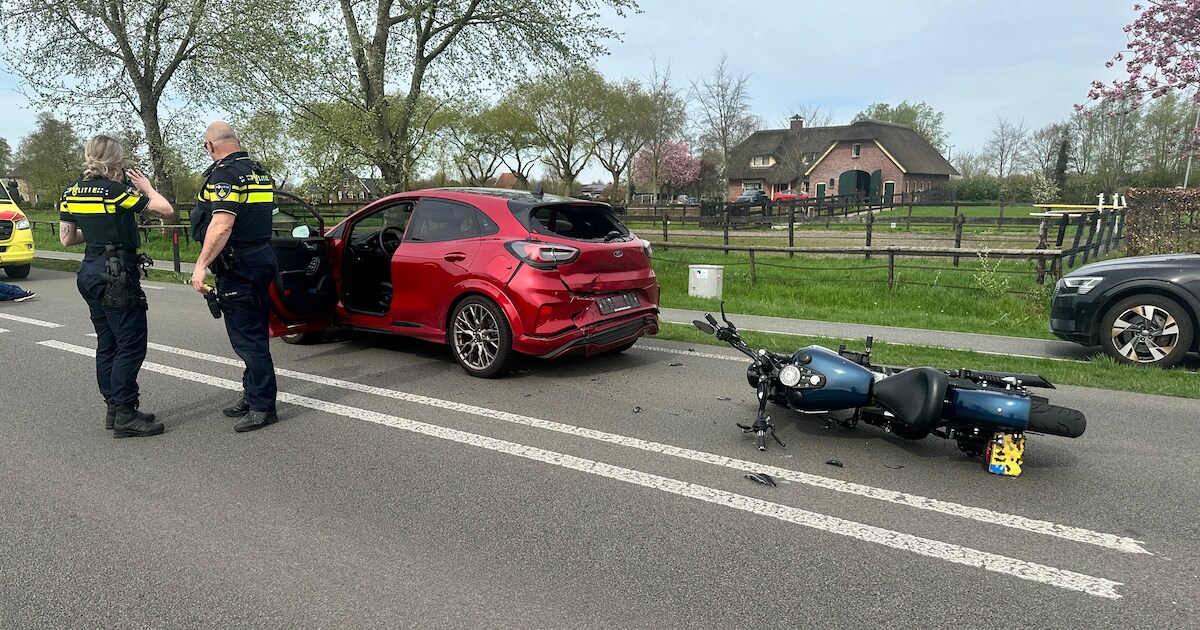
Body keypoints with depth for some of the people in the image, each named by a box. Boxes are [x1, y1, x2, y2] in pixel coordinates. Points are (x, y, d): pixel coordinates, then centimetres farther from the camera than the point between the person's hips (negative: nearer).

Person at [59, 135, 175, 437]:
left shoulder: (71, 193, 10)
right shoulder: (116, 191, -13)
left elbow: (66, 238, 14)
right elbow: (166, 210, -15)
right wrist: (147, 187, 1)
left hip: (90, 273, 9)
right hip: (116, 275, -9)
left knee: (107, 344, 14)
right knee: (131, 346, -5)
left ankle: (114, 409, 21)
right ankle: (125, 415, -4)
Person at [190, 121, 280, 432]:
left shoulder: (225, 173, -13)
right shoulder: (259, 171, 15)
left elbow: (222, 224, -24)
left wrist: (201, 264, -23)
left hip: (239, 266, -10)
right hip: (263, 258, 10)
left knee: (247, 339, -4)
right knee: (255, 335, 17)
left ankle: (262, 407, 1)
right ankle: (252, 395, 28)